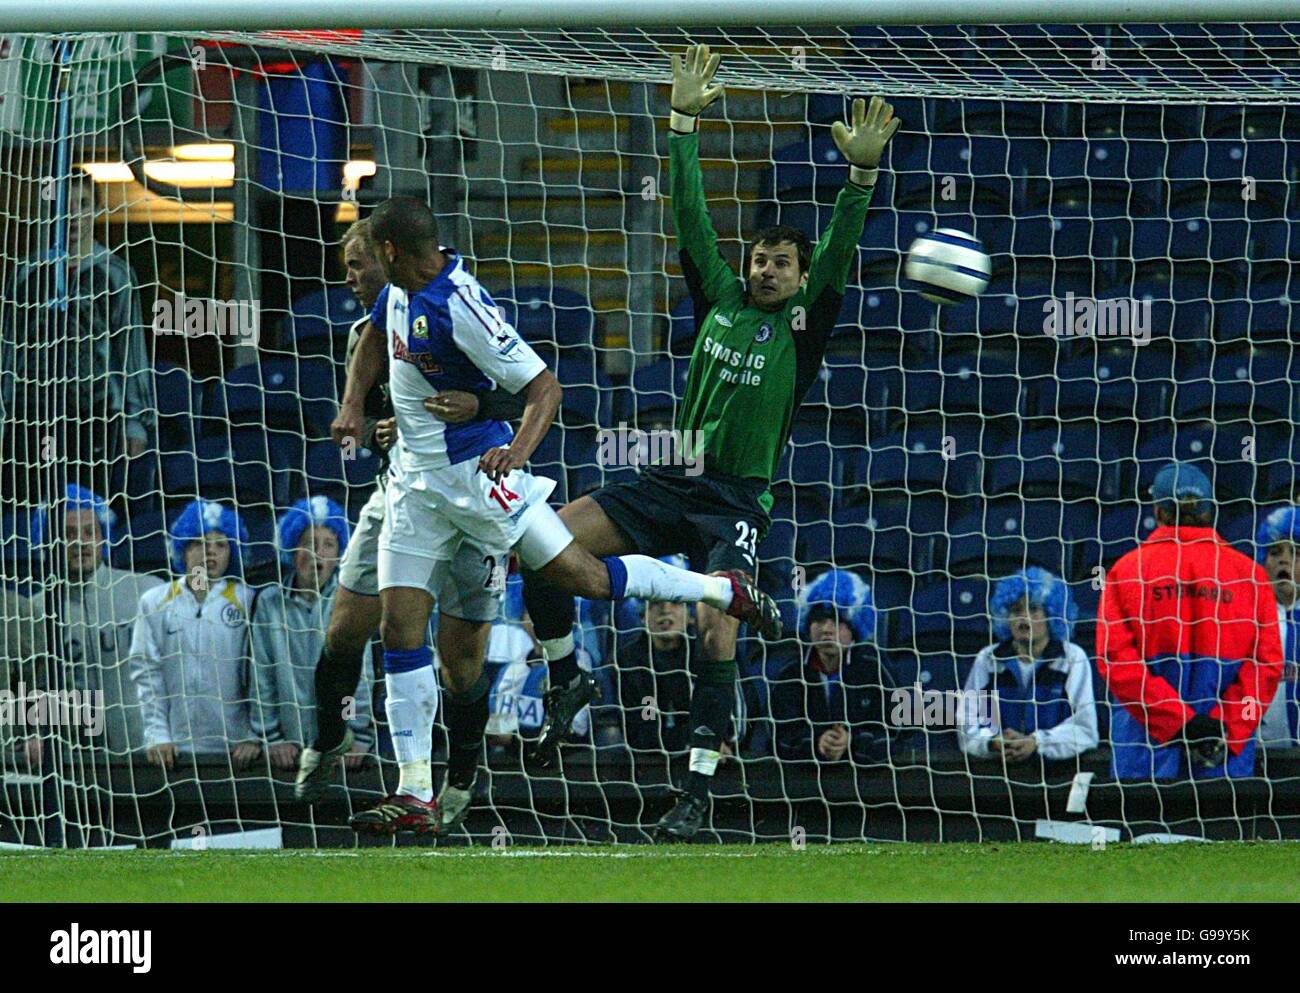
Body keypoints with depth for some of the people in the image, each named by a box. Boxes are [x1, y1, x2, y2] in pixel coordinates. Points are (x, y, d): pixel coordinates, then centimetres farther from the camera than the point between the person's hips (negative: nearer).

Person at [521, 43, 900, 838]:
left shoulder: (802, 326, 3)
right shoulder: (721, 299, 12)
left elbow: (839, 257, -10)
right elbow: (692, 219, 12)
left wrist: (864, 175, -24)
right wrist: (685, 122, 8)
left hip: (737, 500, -4)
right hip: (673, 482, 4)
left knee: (716, 633, -19)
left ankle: (699, 793, -15)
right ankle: (568, 682, 8)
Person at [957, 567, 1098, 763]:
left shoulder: (1073, 658, 8)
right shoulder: (987, 659, 14)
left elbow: (1084, 727, -1)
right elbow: (968, 723, 8)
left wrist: (1036, 743, -16)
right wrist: (993, 743, -14)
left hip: (1058, 766, -2)